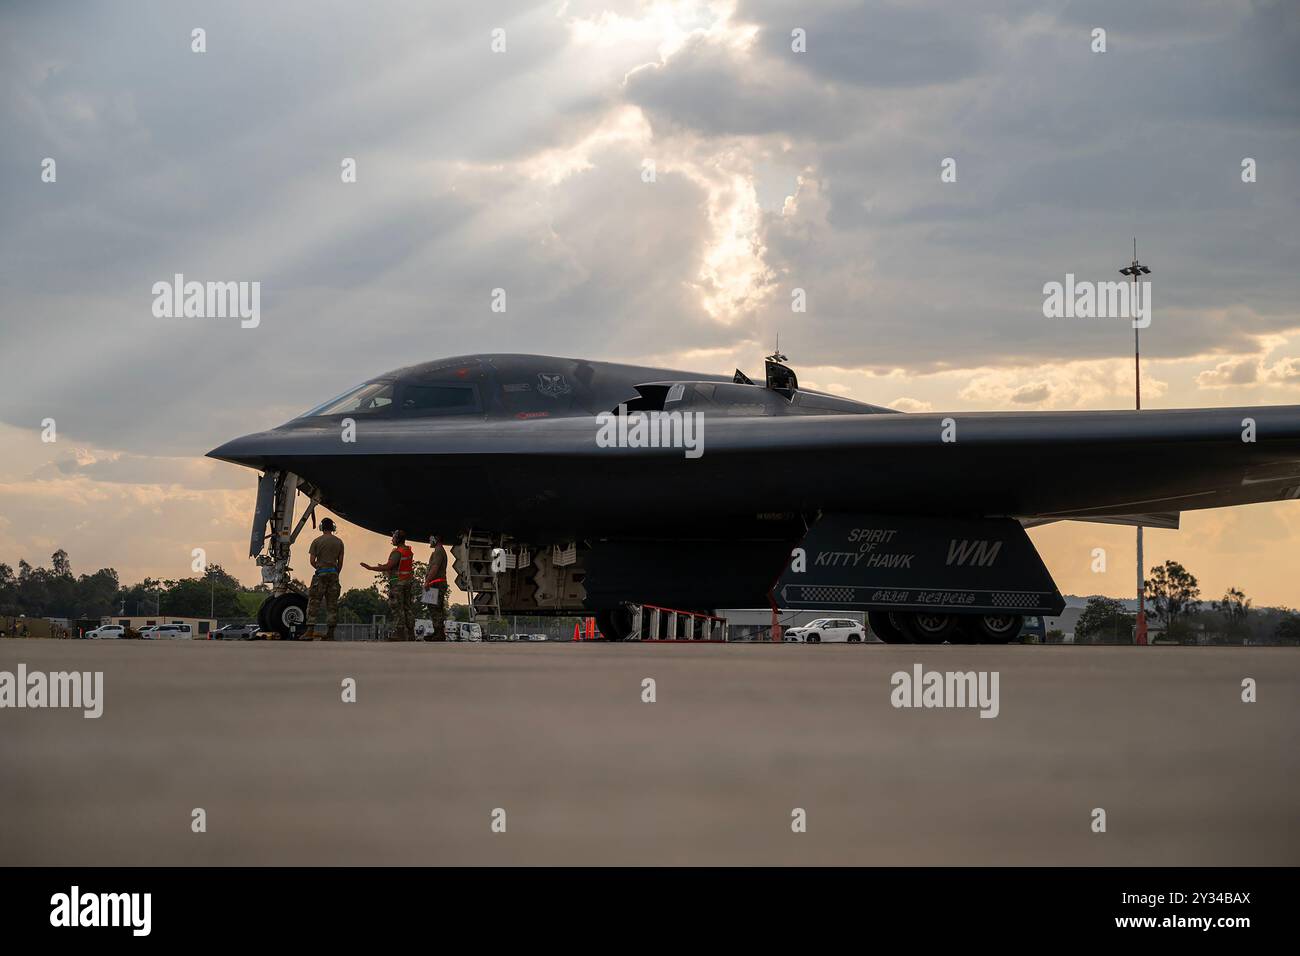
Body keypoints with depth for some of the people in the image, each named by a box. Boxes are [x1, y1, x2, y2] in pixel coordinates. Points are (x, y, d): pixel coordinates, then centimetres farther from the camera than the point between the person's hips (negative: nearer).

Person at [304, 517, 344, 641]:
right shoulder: (339, 542, 7)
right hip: (334, 574, 3)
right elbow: (340, 562, 7)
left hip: (321, 574, -3)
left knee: (314, 602, -2)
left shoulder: (317, 541, -1)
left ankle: (310, 631, -11)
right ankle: (330, 633, 3)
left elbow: (312, 561, -2)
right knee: (332, 604, 6)